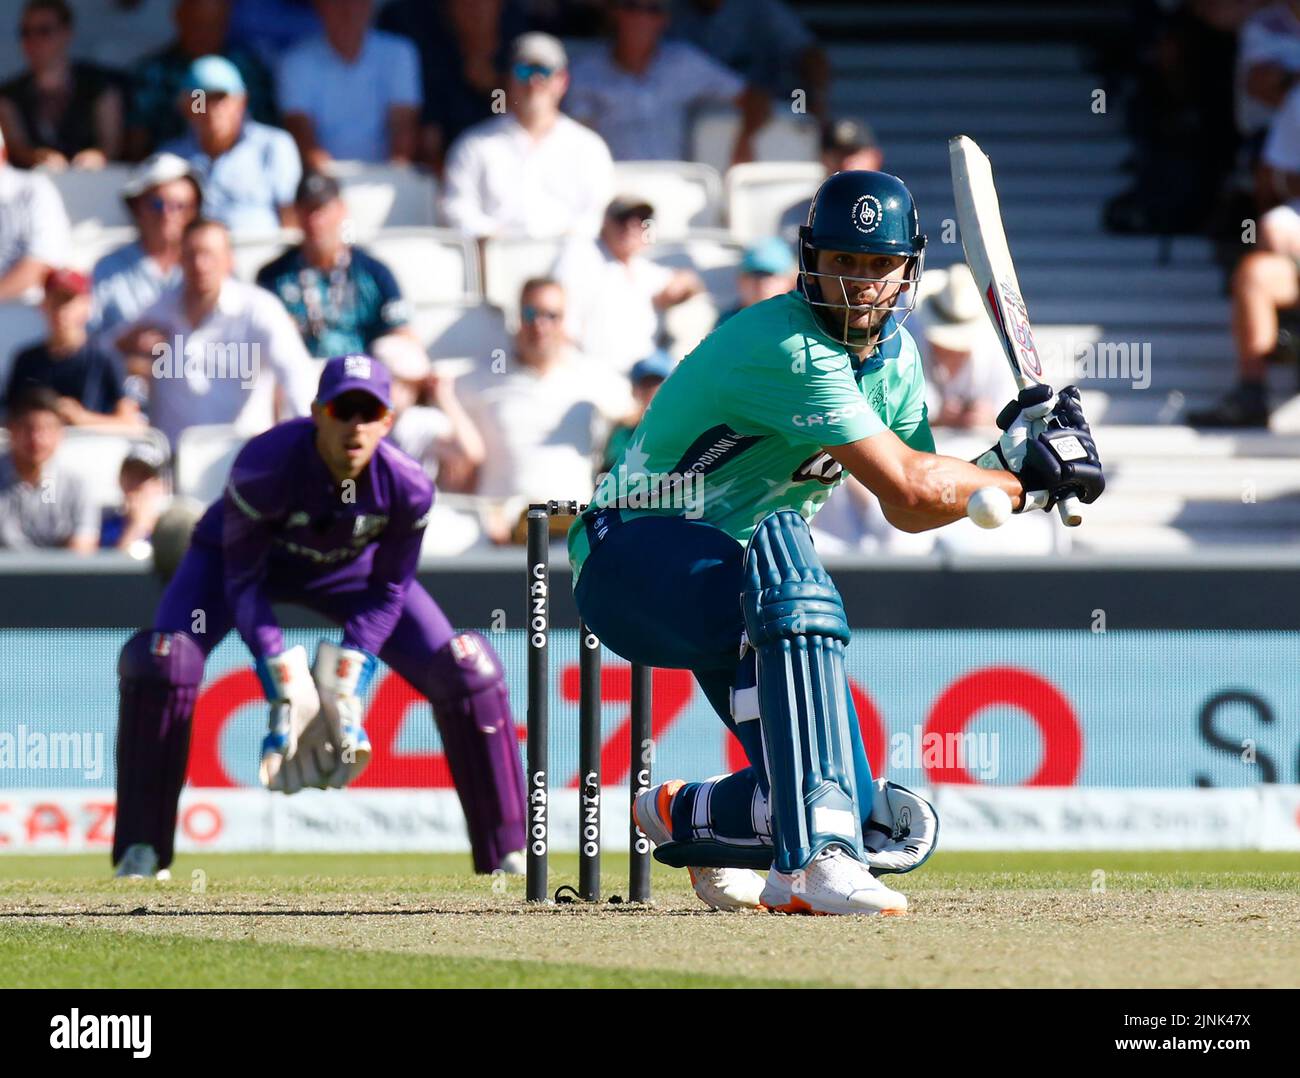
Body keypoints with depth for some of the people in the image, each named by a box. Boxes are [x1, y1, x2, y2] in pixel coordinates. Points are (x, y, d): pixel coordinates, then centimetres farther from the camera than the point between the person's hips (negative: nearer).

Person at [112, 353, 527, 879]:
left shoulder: (407, 487, -30)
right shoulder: (264, 466, -39)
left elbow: (388, 590, -14)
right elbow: (241, 579, -27)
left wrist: (348, 680, -26)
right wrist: (284, 687, -32)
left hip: (348, 571, 2)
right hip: (245, 556, -2)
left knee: (466, 670, -12)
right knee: (162, 660, -28)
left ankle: (507, 856, 1)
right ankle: (140, 850, -14)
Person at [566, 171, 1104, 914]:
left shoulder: (894, 353, 4)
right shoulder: (787, 348, -25)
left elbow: (910, 511, 3)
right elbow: (908, 489, -30)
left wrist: (1010, 453, -11)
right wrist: (1032, 480, -19)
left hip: (733, 593, 9)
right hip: (637, 560, -9)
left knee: (894, 830, -3)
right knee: (779, 551, -45)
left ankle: (687, 818, 29)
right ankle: (817, 861, -50)